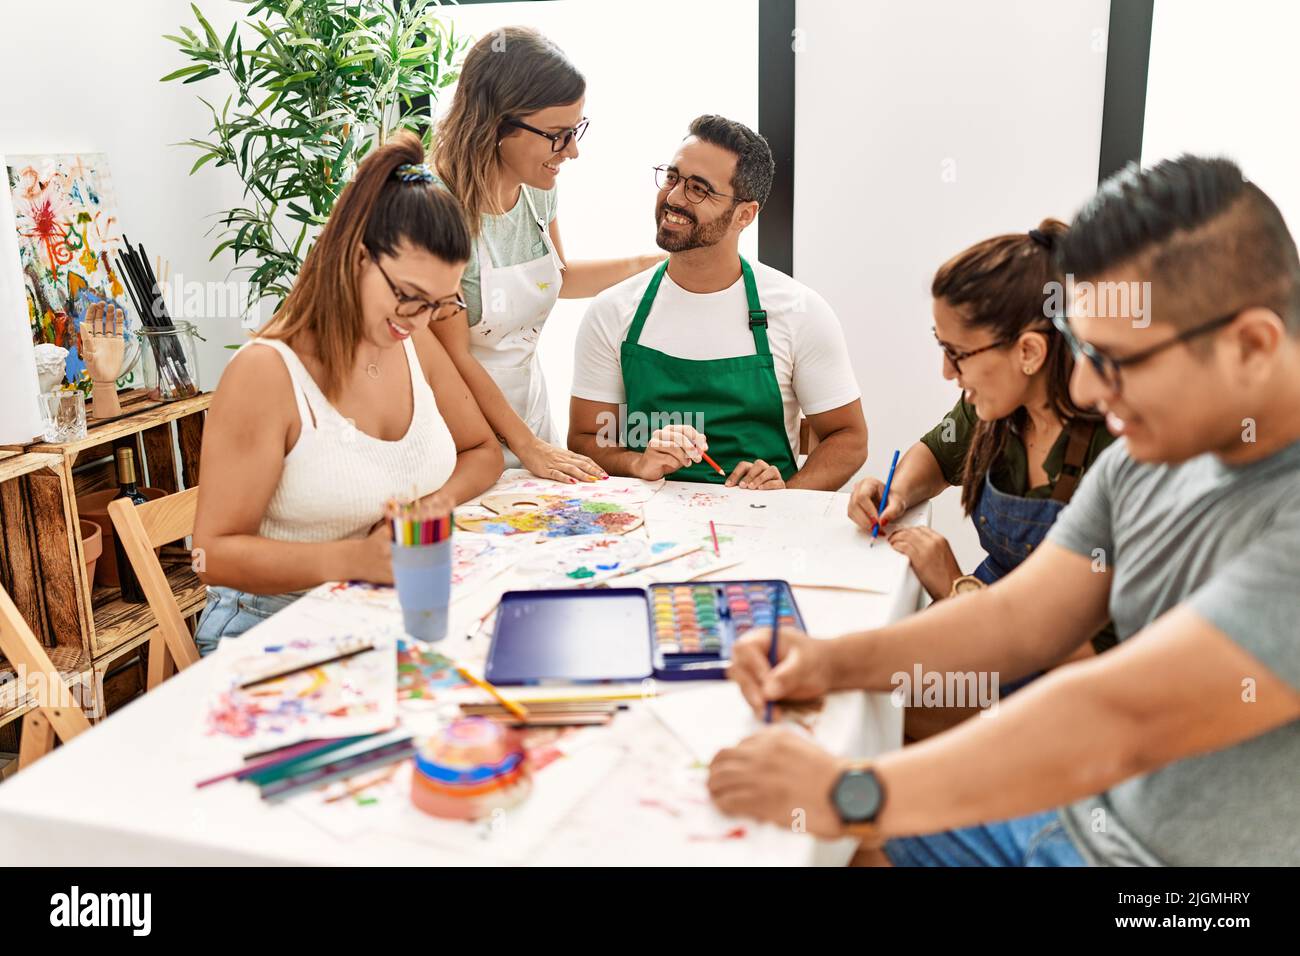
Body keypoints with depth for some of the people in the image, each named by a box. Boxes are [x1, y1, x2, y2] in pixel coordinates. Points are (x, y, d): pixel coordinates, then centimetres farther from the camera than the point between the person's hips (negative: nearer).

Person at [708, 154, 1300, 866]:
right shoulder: (1148, 455, -2)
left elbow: (1122, 719, -33)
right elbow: (1019, 618, 1)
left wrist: (847, 796, -29)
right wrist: (831, 662, -12)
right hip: (1082, 809, 7)